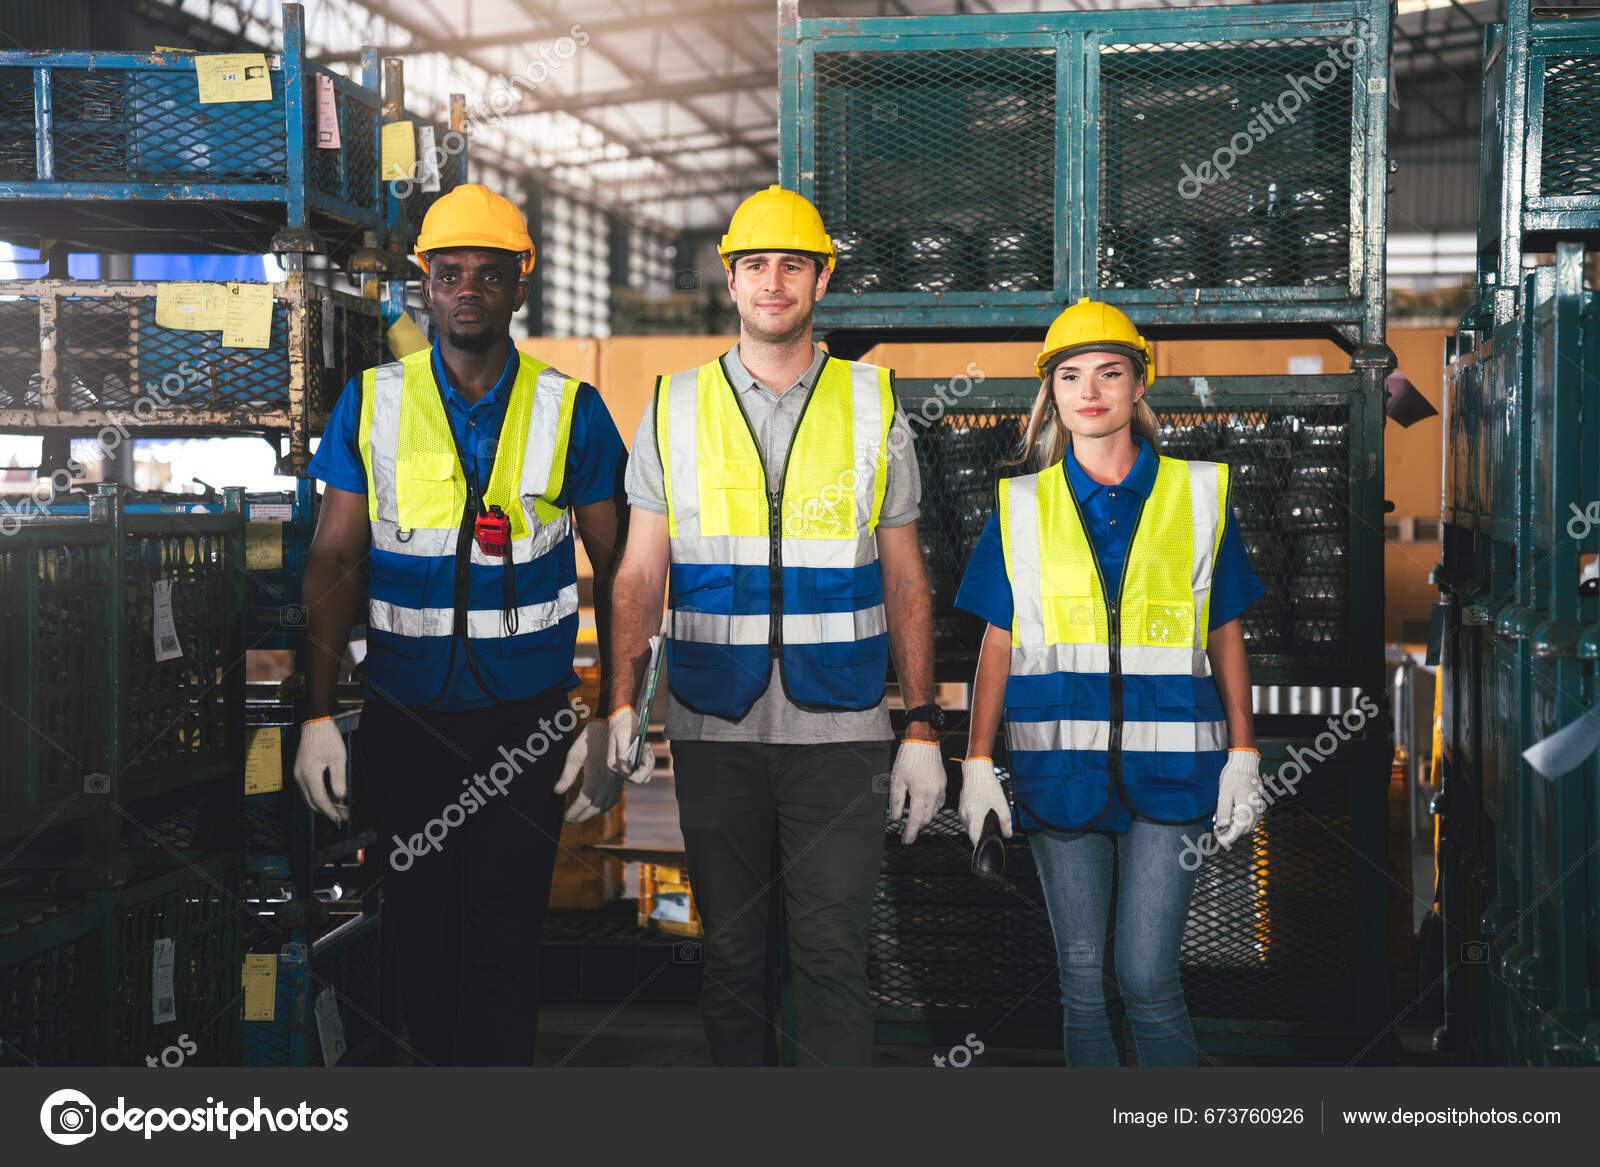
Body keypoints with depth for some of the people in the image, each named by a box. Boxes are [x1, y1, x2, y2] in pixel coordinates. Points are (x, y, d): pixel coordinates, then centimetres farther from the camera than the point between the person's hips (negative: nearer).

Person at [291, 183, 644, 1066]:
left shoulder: (570, 411, 0)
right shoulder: (371, 403, 3)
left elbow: (616, 572, 3)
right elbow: (333, 562, 2)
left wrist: (613, 723, -3)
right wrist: (318, 715, -5)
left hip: (528, 721, -1)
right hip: (404, 717, 2)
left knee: (502, 936, -4)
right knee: (418, 925, 11)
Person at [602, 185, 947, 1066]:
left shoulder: (873, 406, 6)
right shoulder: (675, 407, 7)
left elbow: (905, 580, 8)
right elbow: (640, 573, 6)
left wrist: (923, 728, 2)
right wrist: (622, 701, -8)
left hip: (839, 731, -1)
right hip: (713, 730, 1)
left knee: (832, 956, -3)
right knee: (729, 952, 9)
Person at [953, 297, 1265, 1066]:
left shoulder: (1200, 494, 7)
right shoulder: (1021, 507, 9)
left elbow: (1226, 635, 10)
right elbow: (999, 643, 9)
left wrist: (1242, 753, 3)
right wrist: (978, 762, 2)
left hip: (1169, 764, -1)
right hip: (1059, 765, 2)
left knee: (1145, 976, -7)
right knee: (1083, 980, 5)